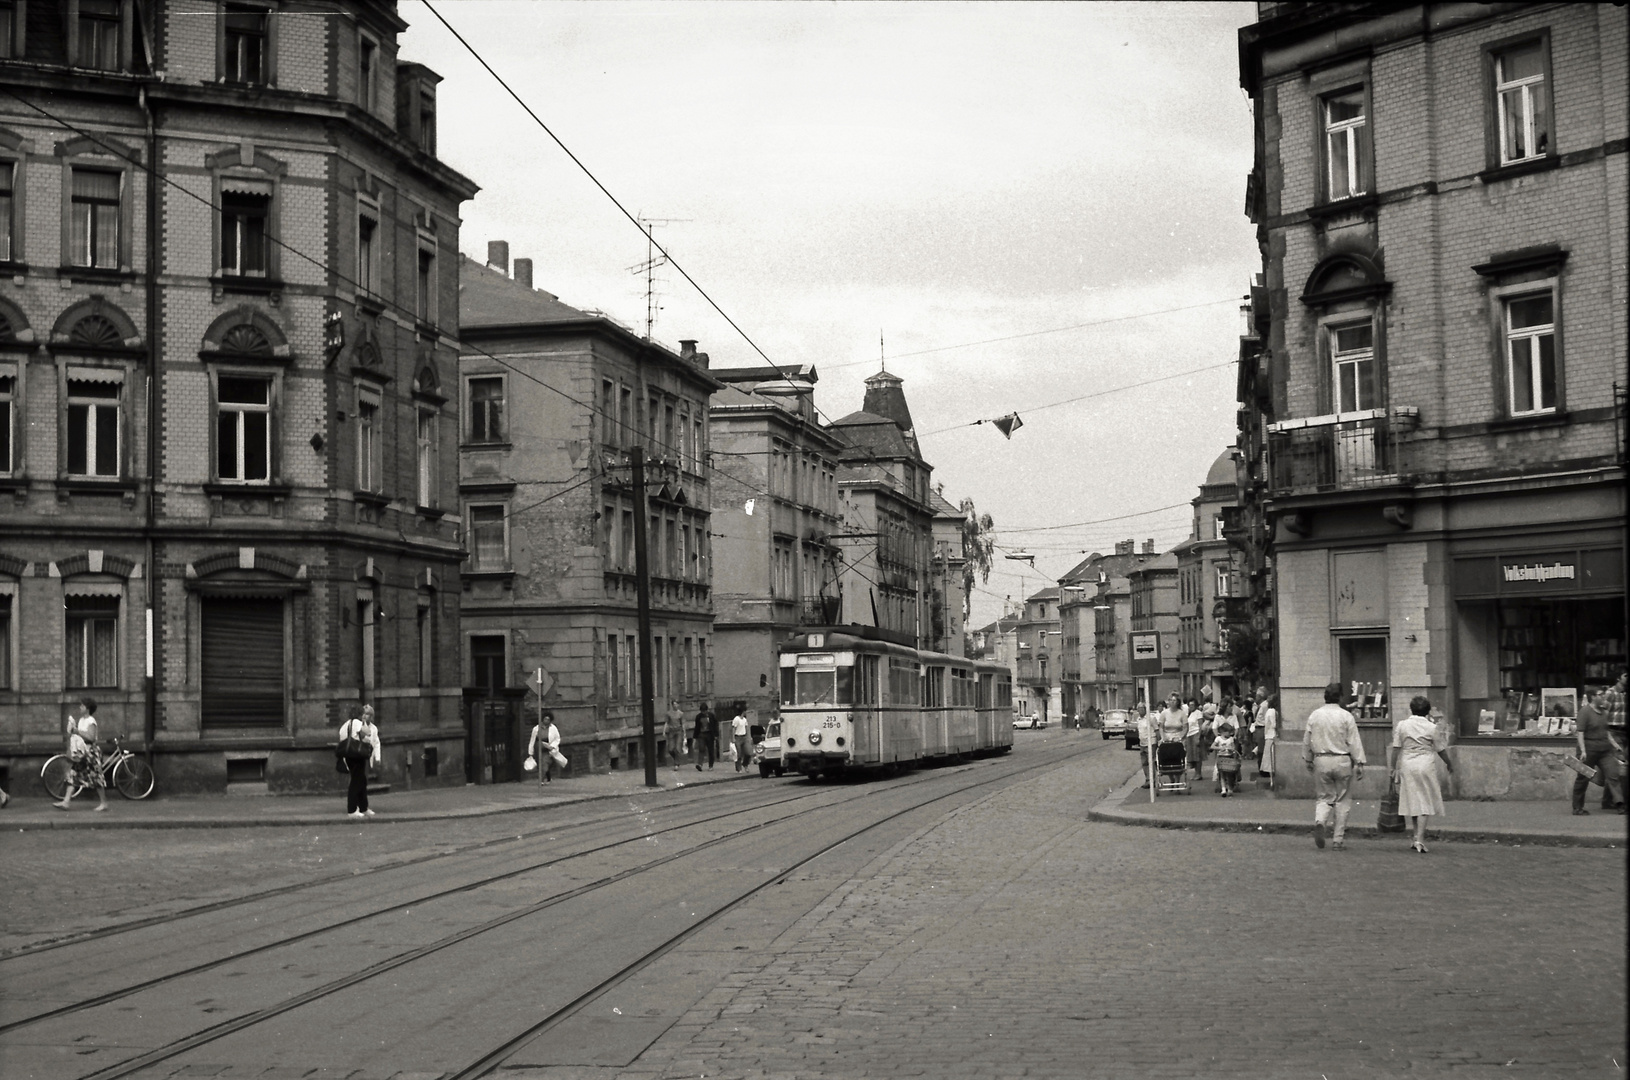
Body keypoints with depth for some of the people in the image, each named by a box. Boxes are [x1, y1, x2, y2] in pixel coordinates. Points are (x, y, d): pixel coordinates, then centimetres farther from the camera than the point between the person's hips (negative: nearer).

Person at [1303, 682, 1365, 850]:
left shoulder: (1314, 715, 3)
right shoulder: (1346, 716, -6)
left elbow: (1307, 741, 9)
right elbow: (1354, 742, -6)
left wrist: (1308, 760, 22)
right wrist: (1359, 763, -1)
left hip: (1321, 760, 2)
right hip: (1342, 761, -2)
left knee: (1324, 797, 10)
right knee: (1343, 801, 8)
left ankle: (1319, 822, -20)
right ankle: (1339, 839, 9)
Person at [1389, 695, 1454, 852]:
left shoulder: (1402, 725, -2)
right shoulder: (1431, 727, -6)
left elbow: (1396, 748, 0)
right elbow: (1441, 750, 2)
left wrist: (1392, 768, 8)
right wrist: (1449, 763, 19)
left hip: (1407, 765, 2)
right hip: (1426, 765, -2)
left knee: (1412, 801, 14)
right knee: (1424, 802, 2)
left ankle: (1417, 837, 21)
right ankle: (1420, 839, -6)